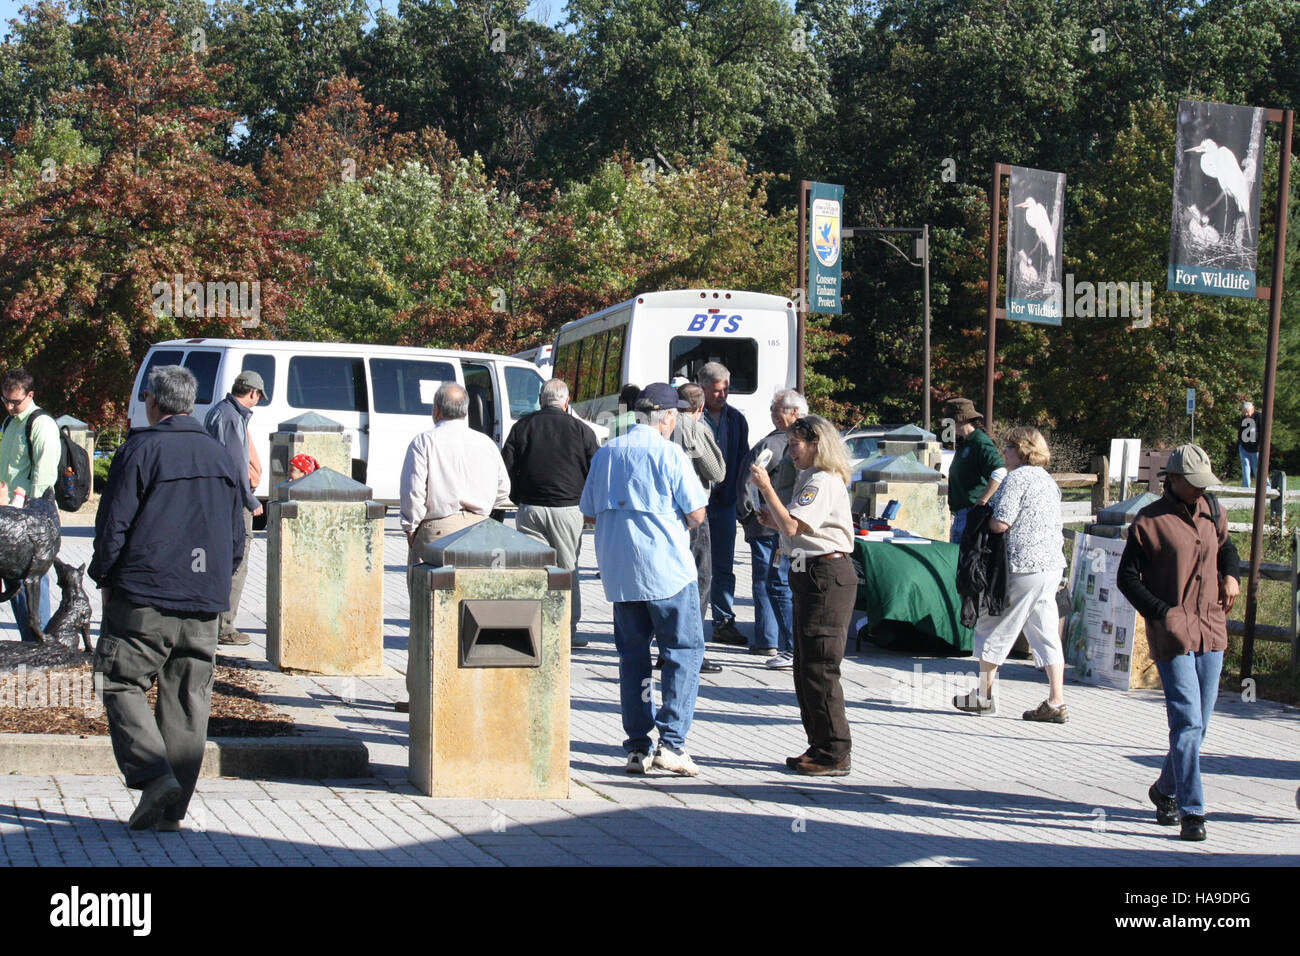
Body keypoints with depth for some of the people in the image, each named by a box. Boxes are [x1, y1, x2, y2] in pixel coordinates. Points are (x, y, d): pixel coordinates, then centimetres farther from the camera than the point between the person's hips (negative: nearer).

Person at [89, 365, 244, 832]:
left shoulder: (140, 451, -6)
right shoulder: (222, 458, 13)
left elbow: (113, 524, -7)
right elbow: (236, 538, 16)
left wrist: (104, 579, 5)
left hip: (143, 598, -5)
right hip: (204, 605, 5)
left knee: (123, 684, 3)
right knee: (187, 701, 7)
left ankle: (154, 776, -17)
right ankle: (173, 809, 7)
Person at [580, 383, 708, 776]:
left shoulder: (606, 452, 10)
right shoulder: (668, 453, -8)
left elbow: (590, 512, 16)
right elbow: (696, 513, -8)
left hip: (618, 571, 6)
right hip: (666, 567, -6)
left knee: (632, 654, 10)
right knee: (683, 650, 1)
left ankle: (638, 747, 10)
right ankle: (672, 742, -6)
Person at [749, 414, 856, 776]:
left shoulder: (823, 482, -15)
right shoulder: (810, 480, 18)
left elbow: (792, 527, -24)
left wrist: (766, 488, -20)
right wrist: (773, 521, 10)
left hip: (827, 577, -11)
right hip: (810, 577, 11)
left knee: (819, 667, -9)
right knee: (805, 667, 14)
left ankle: (835, 753, -4)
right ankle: (820, 747, 21)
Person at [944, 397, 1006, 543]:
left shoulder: (981, 443, -13)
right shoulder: (963, 444, 19)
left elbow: (1000, 472, -27)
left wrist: (982, 502, -24)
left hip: (973, 513, -10)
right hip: (961, 513, 10)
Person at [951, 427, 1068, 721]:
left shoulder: (1017, 478, -12)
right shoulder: (1047, 479, 16)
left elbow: (1001, 523, -18)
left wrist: (983, 519, 1)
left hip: (1023, 565, -9)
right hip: (1052, 564, 9)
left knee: (995, 628, 4)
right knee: (1046, 632, 7)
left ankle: (984, 694, 12)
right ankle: (1056, 702, 4)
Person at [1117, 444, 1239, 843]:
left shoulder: (1212, 511, 10)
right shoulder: (1149, 521, -8)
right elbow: (1127, 577, -5)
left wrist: (1231, 574, 10)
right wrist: (1161, 613, -14)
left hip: (1212, 632, 6)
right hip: (1172, 634, -6)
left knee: (1198, 724, 12)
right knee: (1187, 722, -13)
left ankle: (1166, 790, 32)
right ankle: (1192, 811, -11)